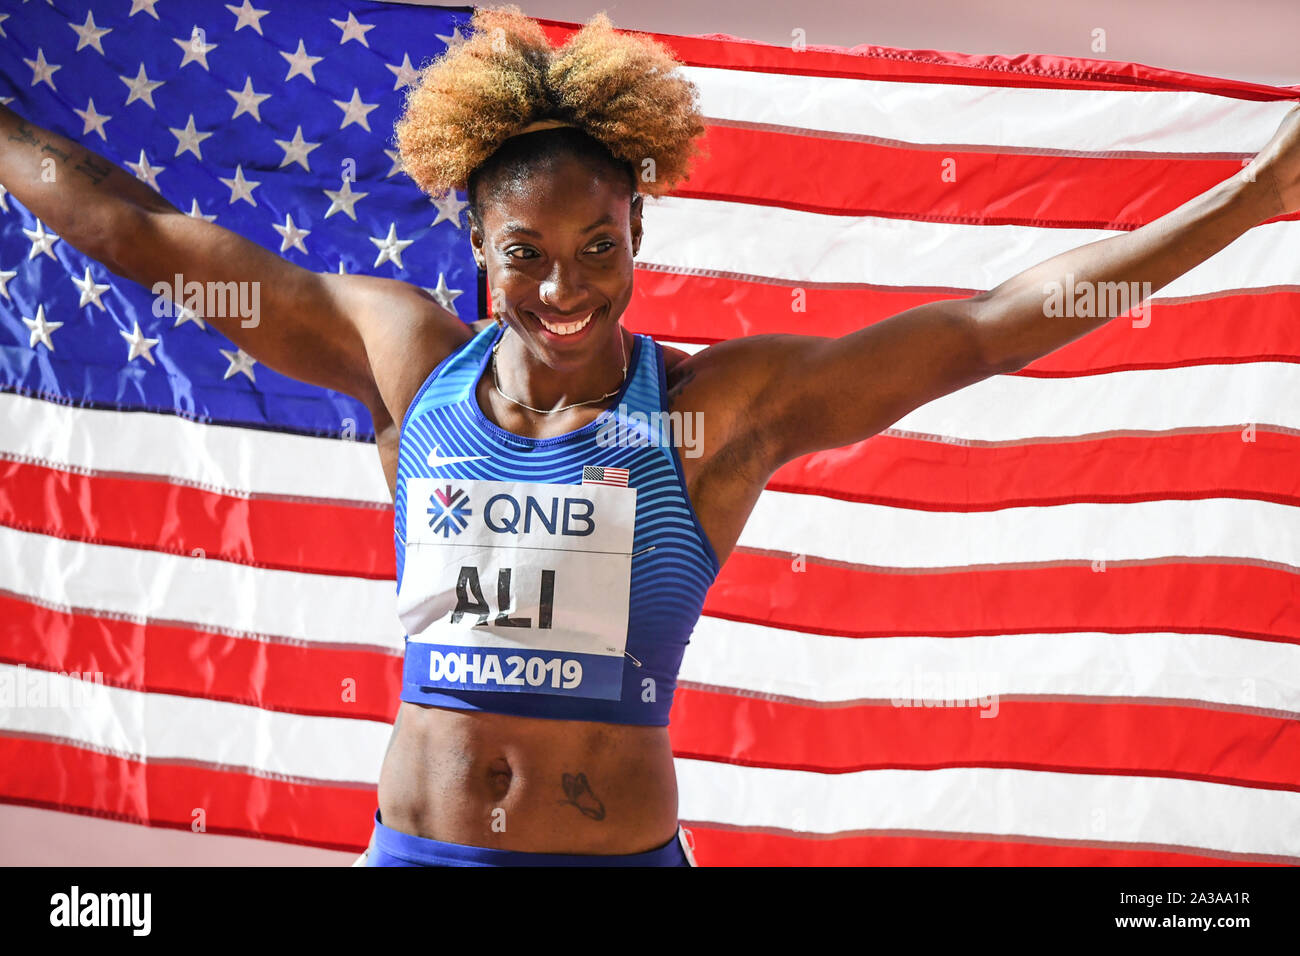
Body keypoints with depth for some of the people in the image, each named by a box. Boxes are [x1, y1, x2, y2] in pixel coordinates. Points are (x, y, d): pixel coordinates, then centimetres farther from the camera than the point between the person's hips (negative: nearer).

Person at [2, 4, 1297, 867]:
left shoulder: (723, 404, -6)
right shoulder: (408, 359, 1)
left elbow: (997, 320, -10)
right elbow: (142, 235, 8)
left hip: (623, 844, -2)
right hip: (413, 838, 3)